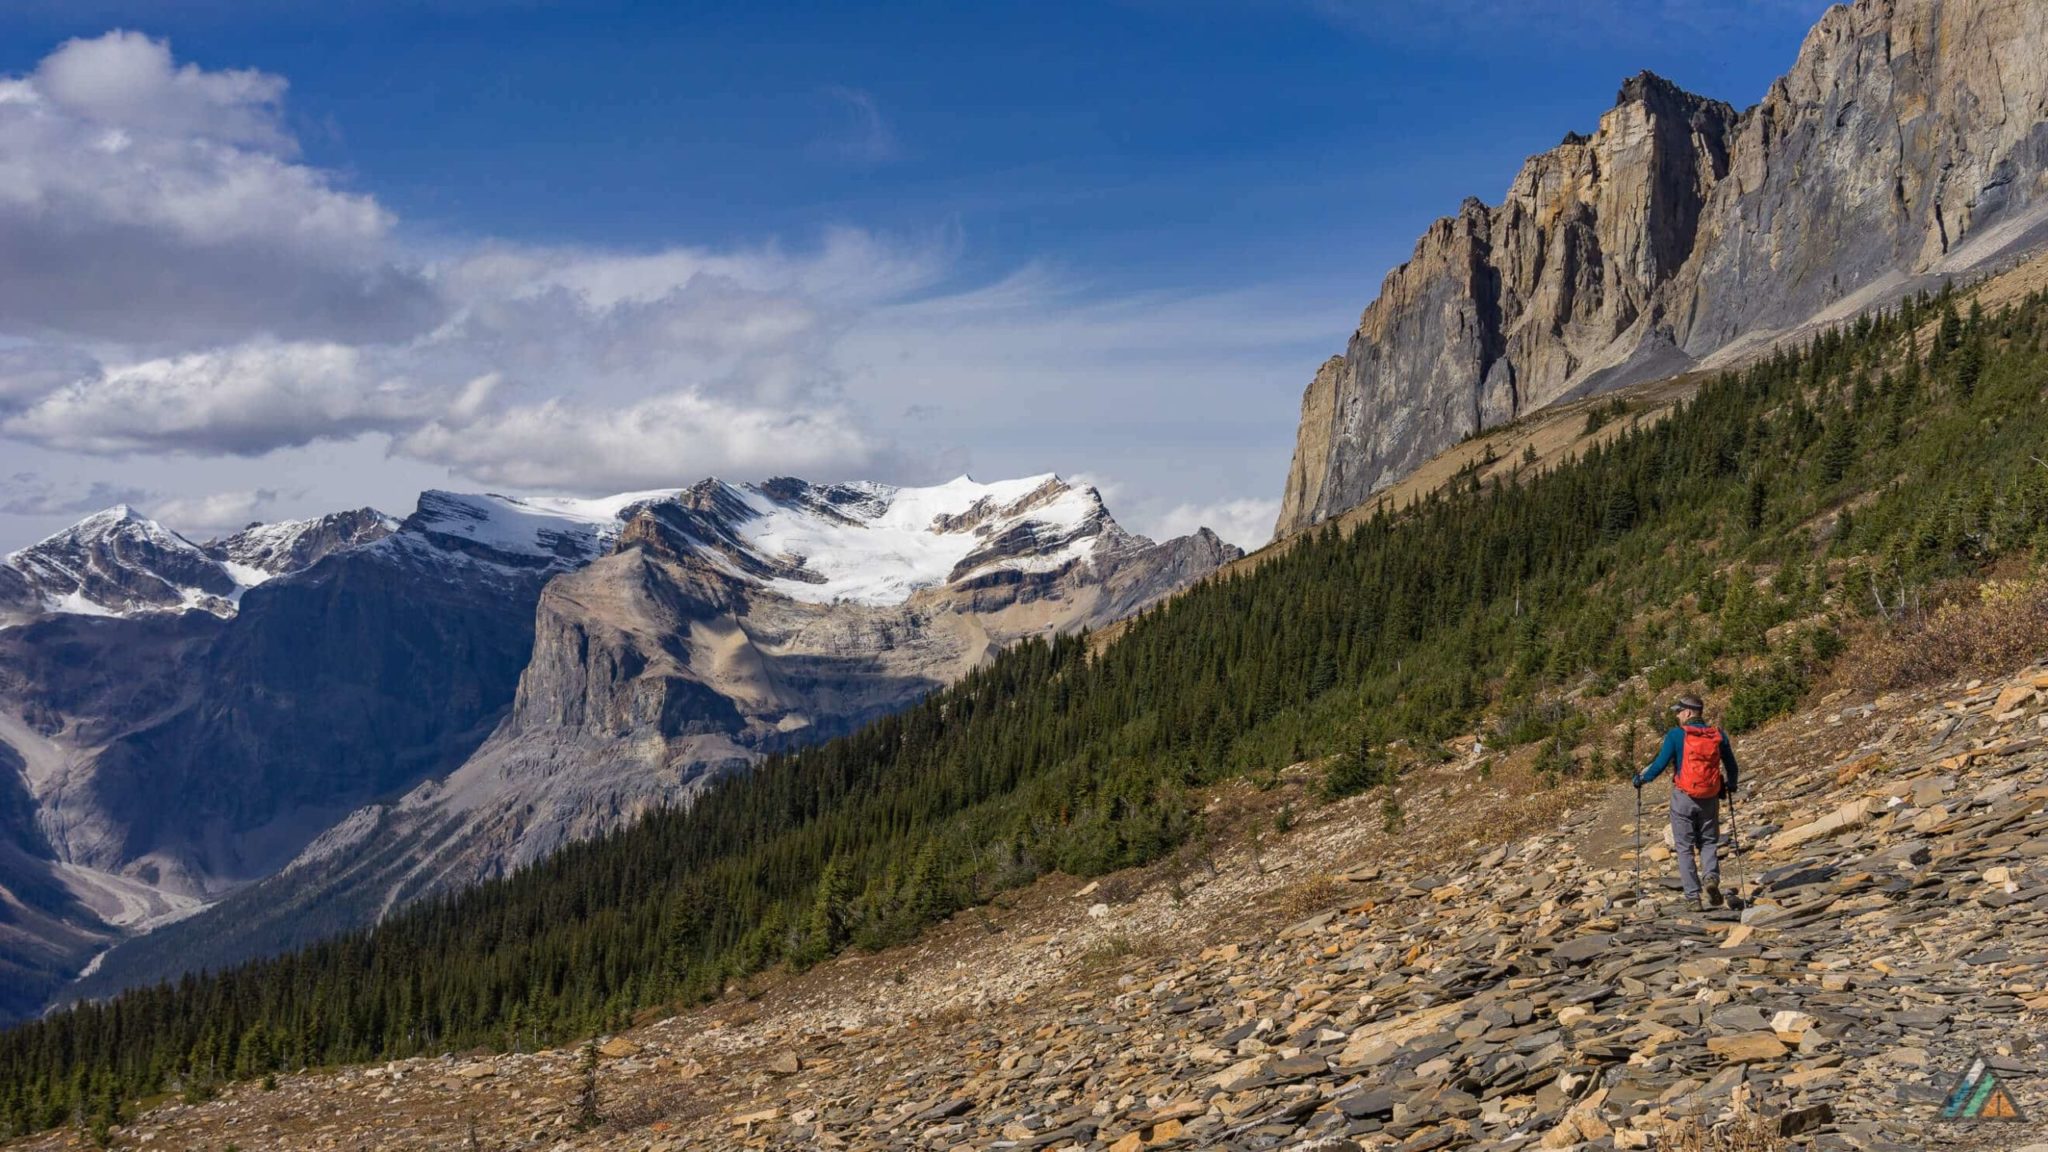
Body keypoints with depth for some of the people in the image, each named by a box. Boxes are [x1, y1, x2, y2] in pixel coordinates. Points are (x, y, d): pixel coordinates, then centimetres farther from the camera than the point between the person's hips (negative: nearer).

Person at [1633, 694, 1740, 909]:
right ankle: (1711, 875, -11)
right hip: (1710, 799, 3)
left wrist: (1641, 779, 7)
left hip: (1683, 798, -3)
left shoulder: (1676, 735, -8)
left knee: (1685, 848, 6)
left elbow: (1660, 764, -10)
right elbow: (1732, 768, 10)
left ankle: (1693, 896, 0)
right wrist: (1730, 785, 30)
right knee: (1709, 842, 18)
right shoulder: (1718, 735, 3)